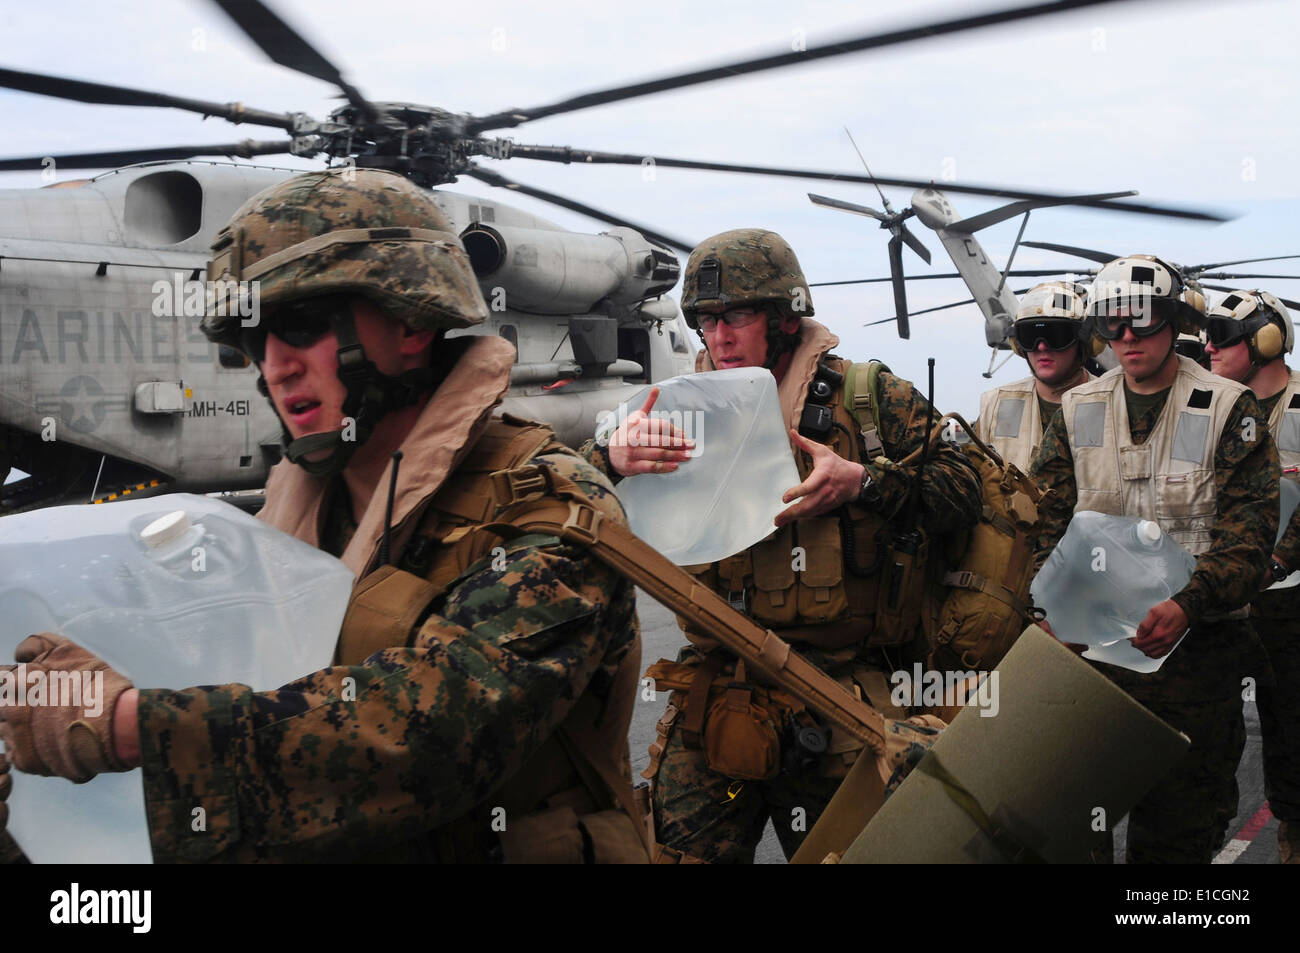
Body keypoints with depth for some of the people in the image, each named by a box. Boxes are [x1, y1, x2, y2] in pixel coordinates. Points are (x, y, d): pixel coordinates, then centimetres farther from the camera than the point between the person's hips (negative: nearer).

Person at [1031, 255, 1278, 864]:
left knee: (1183, 815, 3)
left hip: (1193, 644, -2)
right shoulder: (1078, 410, 9)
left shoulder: (1228, 410, -2)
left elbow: (1248, 535, -8)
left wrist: (1188, 606, -24)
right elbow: (1047, 517, 10)